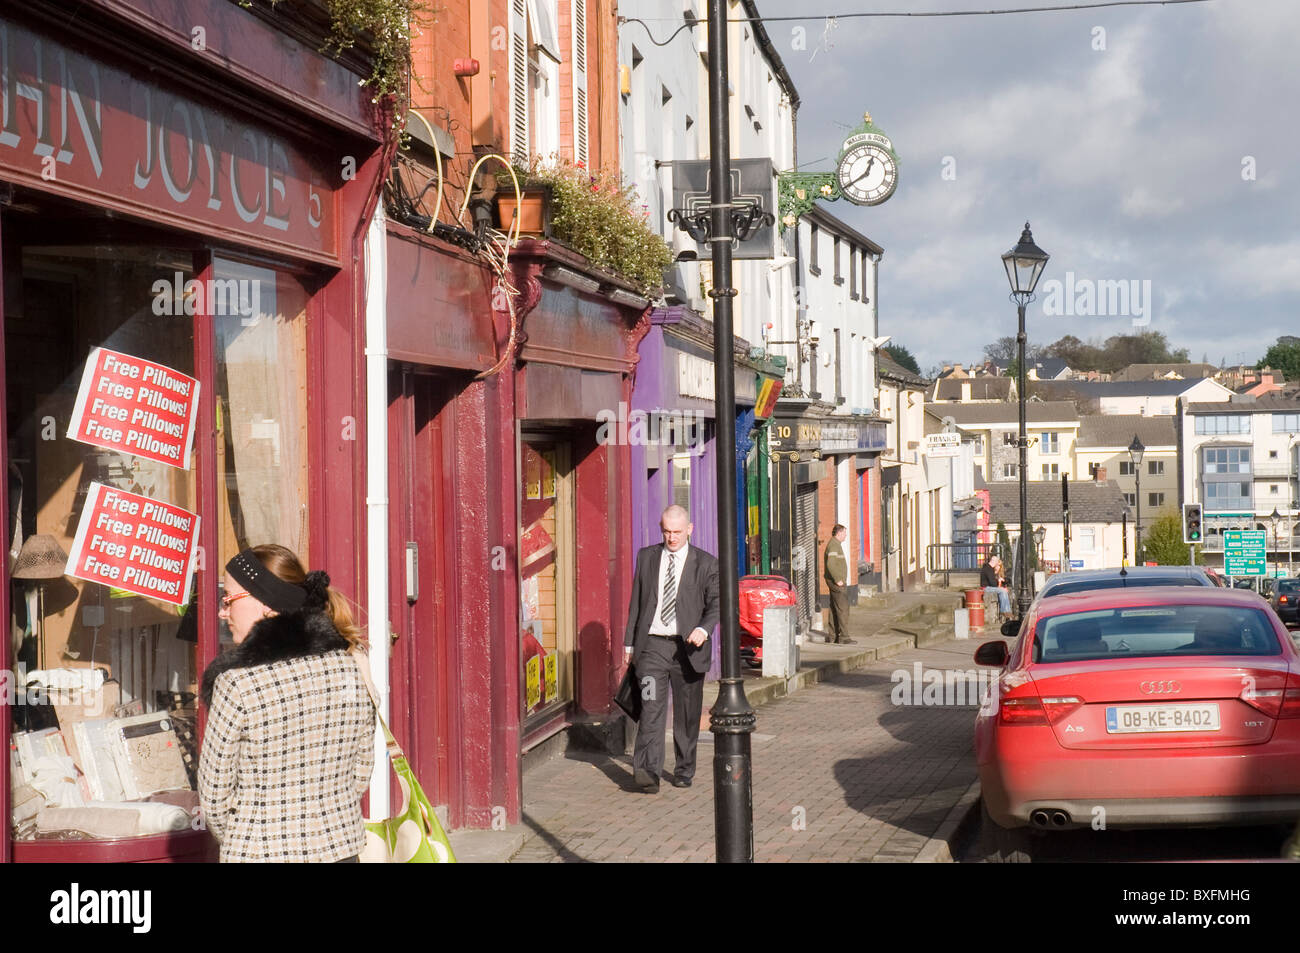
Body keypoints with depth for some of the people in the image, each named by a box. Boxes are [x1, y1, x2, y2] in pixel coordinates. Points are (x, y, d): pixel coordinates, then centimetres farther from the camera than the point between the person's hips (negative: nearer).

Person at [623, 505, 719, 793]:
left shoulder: (706, 563, 3)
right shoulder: (646, 557, 10)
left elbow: (716, 603, -1)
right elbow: (636, 601, 14)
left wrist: (703, 629, -21)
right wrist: (630, 642, 11)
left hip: (688, 647, 0)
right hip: (652, 645, 0)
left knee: (687, 713, 7)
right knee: (652, 707, -13)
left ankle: (684, 771, 22)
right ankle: (647, 771, -22)